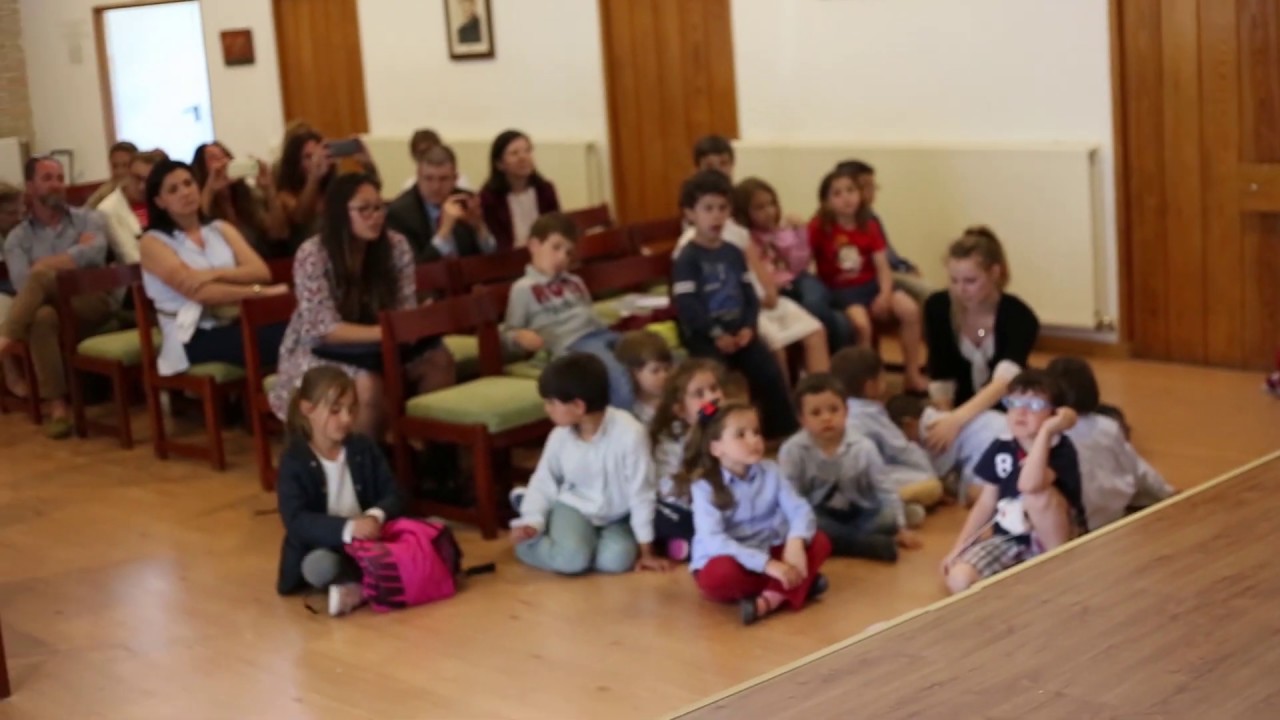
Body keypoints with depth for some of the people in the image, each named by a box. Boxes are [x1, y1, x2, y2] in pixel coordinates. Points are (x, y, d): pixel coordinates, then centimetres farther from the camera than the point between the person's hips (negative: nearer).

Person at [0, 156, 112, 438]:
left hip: (92, 307, -1)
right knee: (42, 316, -38)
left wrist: (45, 265, -8)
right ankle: (57, 407, -36)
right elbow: (23, 286, -6)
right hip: (51, 309, 2)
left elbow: (95, 252, -13)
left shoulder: (88, 218, 11)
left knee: (43, 275, -30)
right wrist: (73, 259, -8)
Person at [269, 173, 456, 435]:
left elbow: (405, 313, -4)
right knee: (368, 385, -35)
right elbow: (326, 330, -23)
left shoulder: (396, 246, -6)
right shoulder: (312, 255, -19)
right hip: (319, 352, -4)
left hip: (375, 346, 5)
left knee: (439, 360, -22)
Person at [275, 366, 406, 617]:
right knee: (321, 566, -40)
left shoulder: (365, 448, 4)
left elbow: (394, 496, 1)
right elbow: (296, 522, -19)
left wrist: (377, 516, -24)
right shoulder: (294, 461, -9)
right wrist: (347, 528, -34)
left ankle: (355, 588, -28)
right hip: (320, 547, -4)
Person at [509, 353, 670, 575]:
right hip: (573, 507, 1)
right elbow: (544, 483, 2)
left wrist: (645, 551, -11)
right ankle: (532, 541, 2)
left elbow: (640, 492, -17)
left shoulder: (629, 433, -25)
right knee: (570, 558, -28)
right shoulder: (560, 436, -13)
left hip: (615, 518, -1)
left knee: (618, 558, -30)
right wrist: (532, 522, -16)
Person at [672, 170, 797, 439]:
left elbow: (750, 295, 12)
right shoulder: (686, 259, -8)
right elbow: (686, 305, -15)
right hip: (703, 334, -6)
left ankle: (784, 432, 8)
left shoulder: (734, 254, 12)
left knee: (771, 373, -4)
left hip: (737, 329, 6)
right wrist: (716, 334, -18)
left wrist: (748, 327, -6)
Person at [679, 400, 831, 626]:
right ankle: (799, 585, -21)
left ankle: (770, 599, -33)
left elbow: (800, 510, -10)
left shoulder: (770, 471, -1)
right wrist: (767, 564, -34)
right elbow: (714, 541, -26)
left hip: (769, 555, 4)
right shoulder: (704, 486, -15)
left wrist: (796, 542, -33)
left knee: (820, 541, -17)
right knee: (720, 575, -37)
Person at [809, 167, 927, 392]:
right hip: (839, 289, -5)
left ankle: (913, 375, -5)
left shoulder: (869, 227, 6)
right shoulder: (819, 227, -8)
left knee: (910, 310, -17)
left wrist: (885, 294, -16)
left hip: (870, 284, 5)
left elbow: (883, 267, 1)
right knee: (862, 324, -33)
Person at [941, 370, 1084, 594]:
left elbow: (1029, 485, -39)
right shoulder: (1001, 448, -1)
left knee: (1038, 494, -35)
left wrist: (1046, 430, -36)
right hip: (1009, 538, 4)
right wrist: (957, 549, 2)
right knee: (959, 580, -22)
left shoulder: (1062, 450, -18)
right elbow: (986, 503, 7)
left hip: (1050, 540, -4)